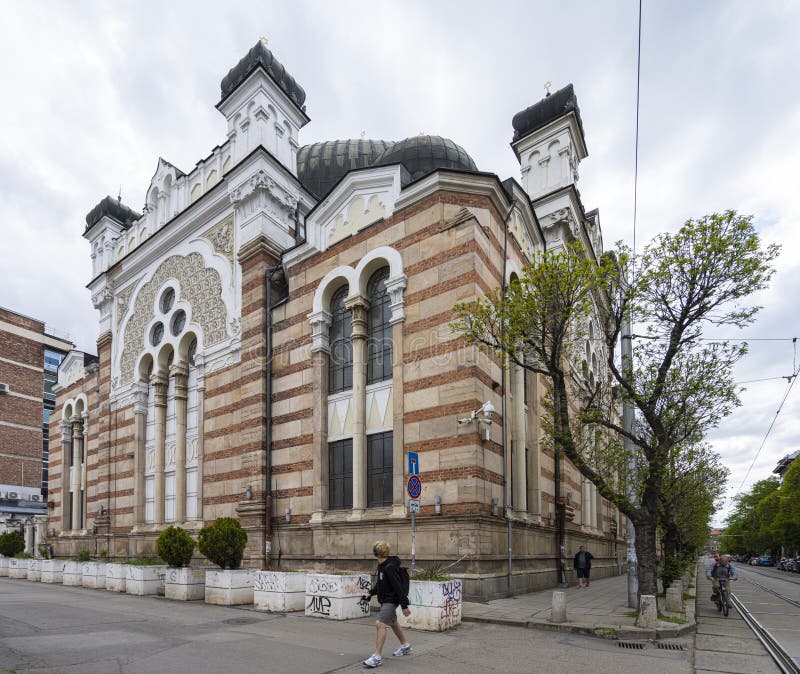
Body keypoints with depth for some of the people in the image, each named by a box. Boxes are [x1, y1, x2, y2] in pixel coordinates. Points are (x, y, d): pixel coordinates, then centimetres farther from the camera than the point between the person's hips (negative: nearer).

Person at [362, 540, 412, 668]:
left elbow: (399, 587, -25)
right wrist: (371, 593, 9)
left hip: (391, 600, -10)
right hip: (385, 599, 10)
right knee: (393, 623, 24)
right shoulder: (381, 566, 4)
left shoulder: (390, 567, -25)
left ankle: (377, 657, -15)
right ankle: (405, 646, 45)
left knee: (380, 624, -19)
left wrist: (404, 605, -25)